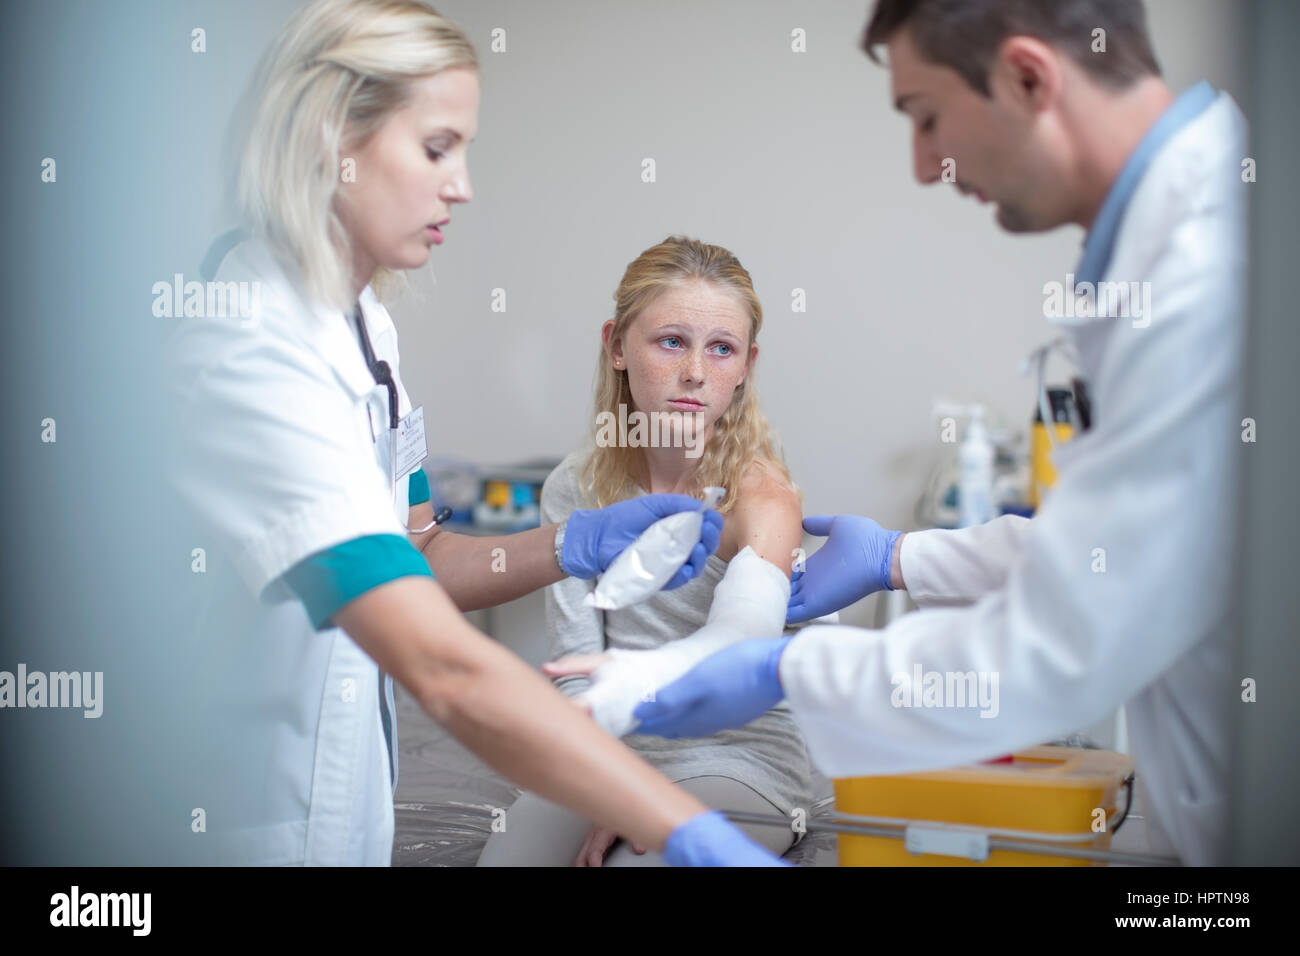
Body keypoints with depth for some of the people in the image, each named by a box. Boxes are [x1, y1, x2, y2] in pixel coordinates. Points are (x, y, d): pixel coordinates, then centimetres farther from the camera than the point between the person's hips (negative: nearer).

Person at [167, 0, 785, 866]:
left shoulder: (364, 327, 3)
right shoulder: (244, 351, -27)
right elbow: (446, 670, -36)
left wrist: (578, 546, -7)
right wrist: (697, 838, -37)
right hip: (248, 822, -8)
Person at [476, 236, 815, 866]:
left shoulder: (762, 496, -16)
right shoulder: (575, 489, -3)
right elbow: (576, 663, -3)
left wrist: (646, 675, -57)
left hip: (738, 758, -4)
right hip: (609, 751, 4)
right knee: (505, 856, -14)